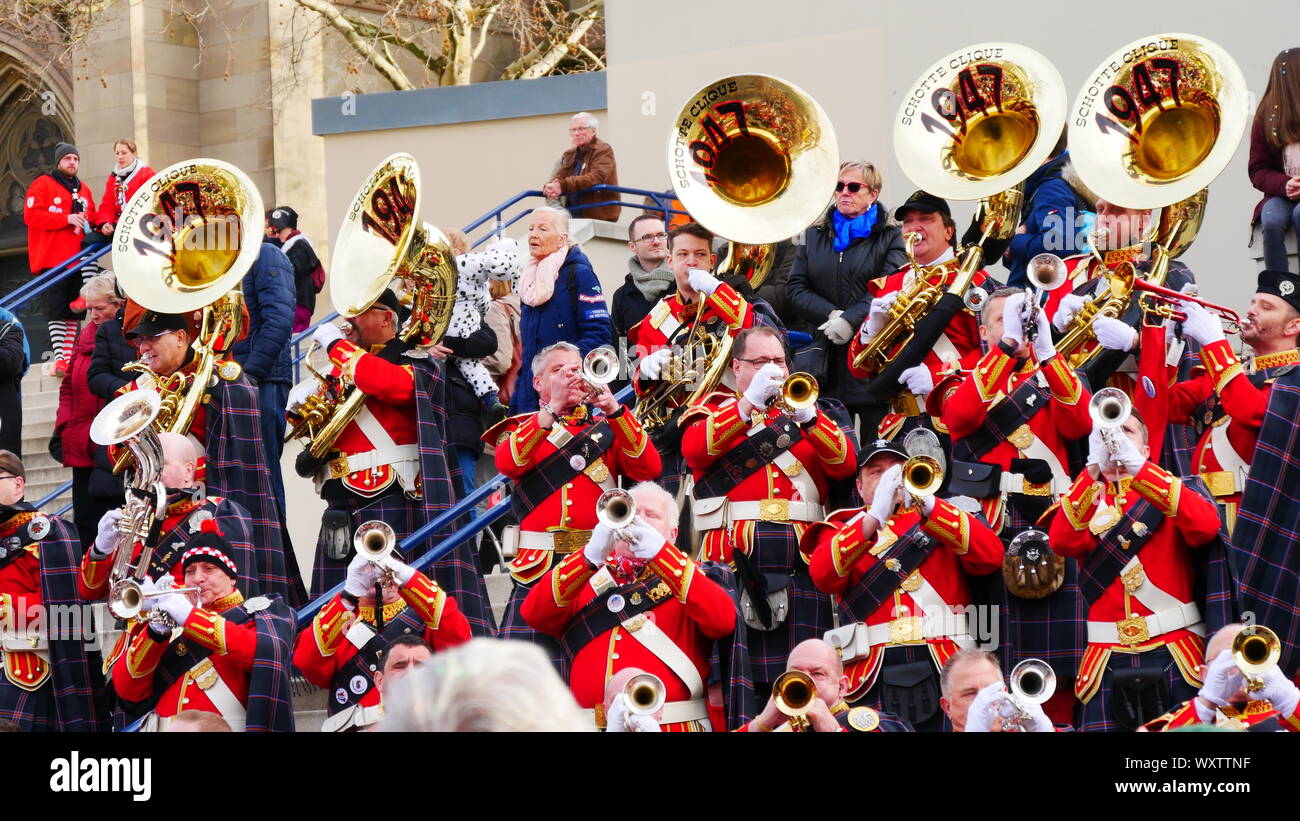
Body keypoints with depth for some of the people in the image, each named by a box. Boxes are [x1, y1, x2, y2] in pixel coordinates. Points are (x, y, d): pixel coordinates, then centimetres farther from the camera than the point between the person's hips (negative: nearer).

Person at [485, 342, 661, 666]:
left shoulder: (607, 428, 16)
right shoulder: (521, 428, 13)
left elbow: (648, 468, -2)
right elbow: (508, 463, -11)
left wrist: (615, 411, -13)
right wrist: (554, 408, -14)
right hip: (540, 567, -1)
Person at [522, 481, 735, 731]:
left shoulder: (685, 576, 15)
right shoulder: (584, 578, 20)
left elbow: (723, 621, -5)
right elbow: (533, 614, 3)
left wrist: (660, 552, -12)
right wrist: (591, 556, -10)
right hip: (591, 725, 1)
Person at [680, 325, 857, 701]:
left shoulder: (807, 411, 21)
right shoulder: (714, 408, 14)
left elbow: (845, 464, 4)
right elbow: (694, 449, -9)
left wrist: (808, 417, -12)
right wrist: (749, 402, -16)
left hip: (802, 561, 2)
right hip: (735, 558, -2)